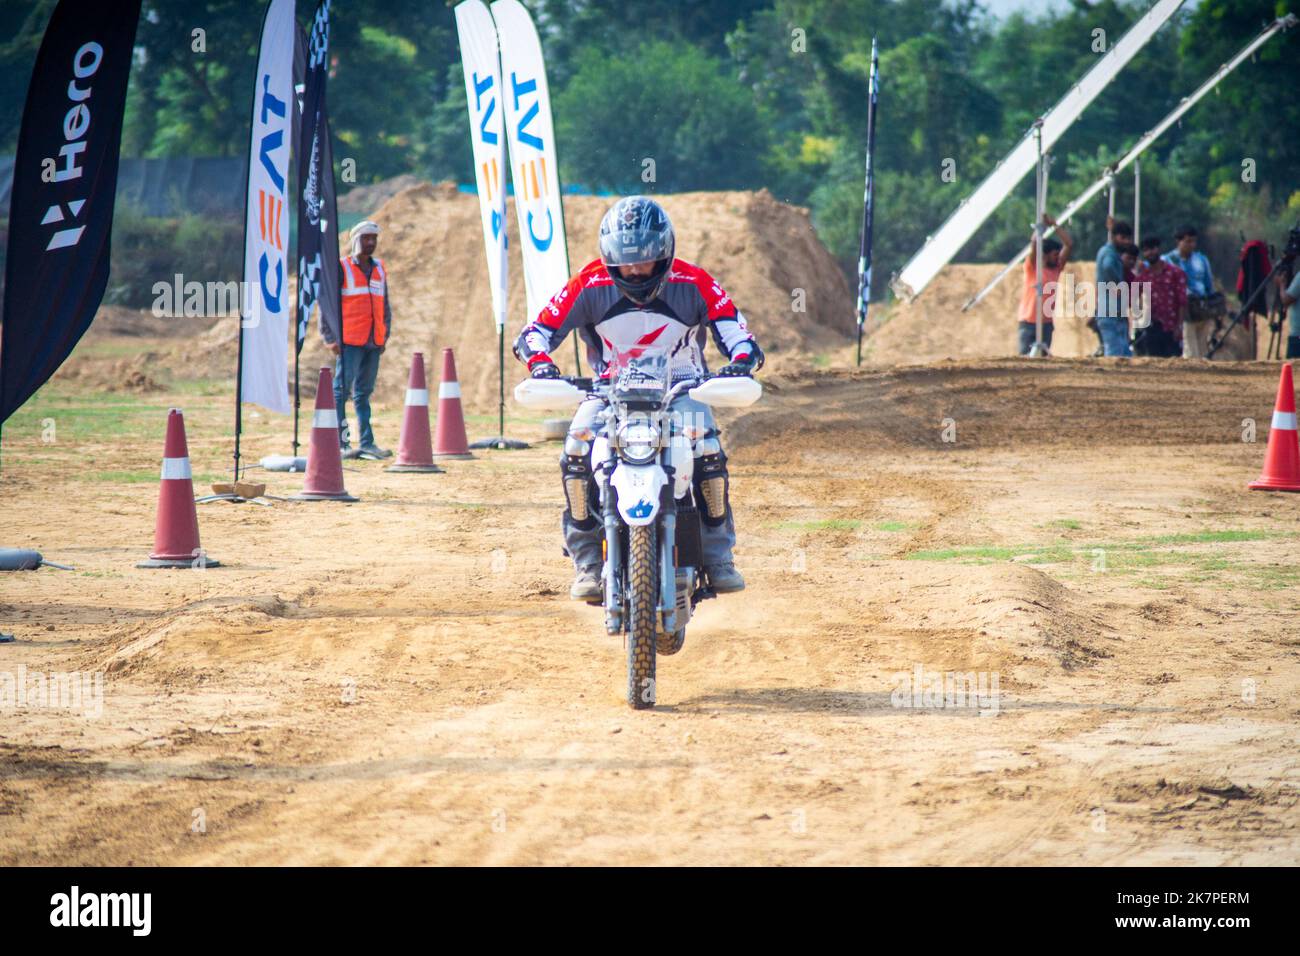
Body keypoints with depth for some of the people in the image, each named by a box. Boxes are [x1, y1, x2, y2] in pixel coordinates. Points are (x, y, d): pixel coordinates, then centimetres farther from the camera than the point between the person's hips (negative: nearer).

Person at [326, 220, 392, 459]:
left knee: (364, 393, 10)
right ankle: (340, 443, -6)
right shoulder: (341, 268, -3)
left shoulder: (379, 269, 15)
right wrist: (330, 338, -9)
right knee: (341, 391, -6)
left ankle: (366, 443, 10)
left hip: (373, 342, 6)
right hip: (349, 341, -6)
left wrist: (385, 335, 15)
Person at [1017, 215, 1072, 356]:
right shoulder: (1032, 267, -5)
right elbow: (1034, 246, -21)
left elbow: (1069, 244, 5)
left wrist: (1055, 225, 2)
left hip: (1046, 323, 5)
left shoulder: (1056, 268, 8)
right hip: (1028, 323, -5)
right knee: (1026, 356, -6)